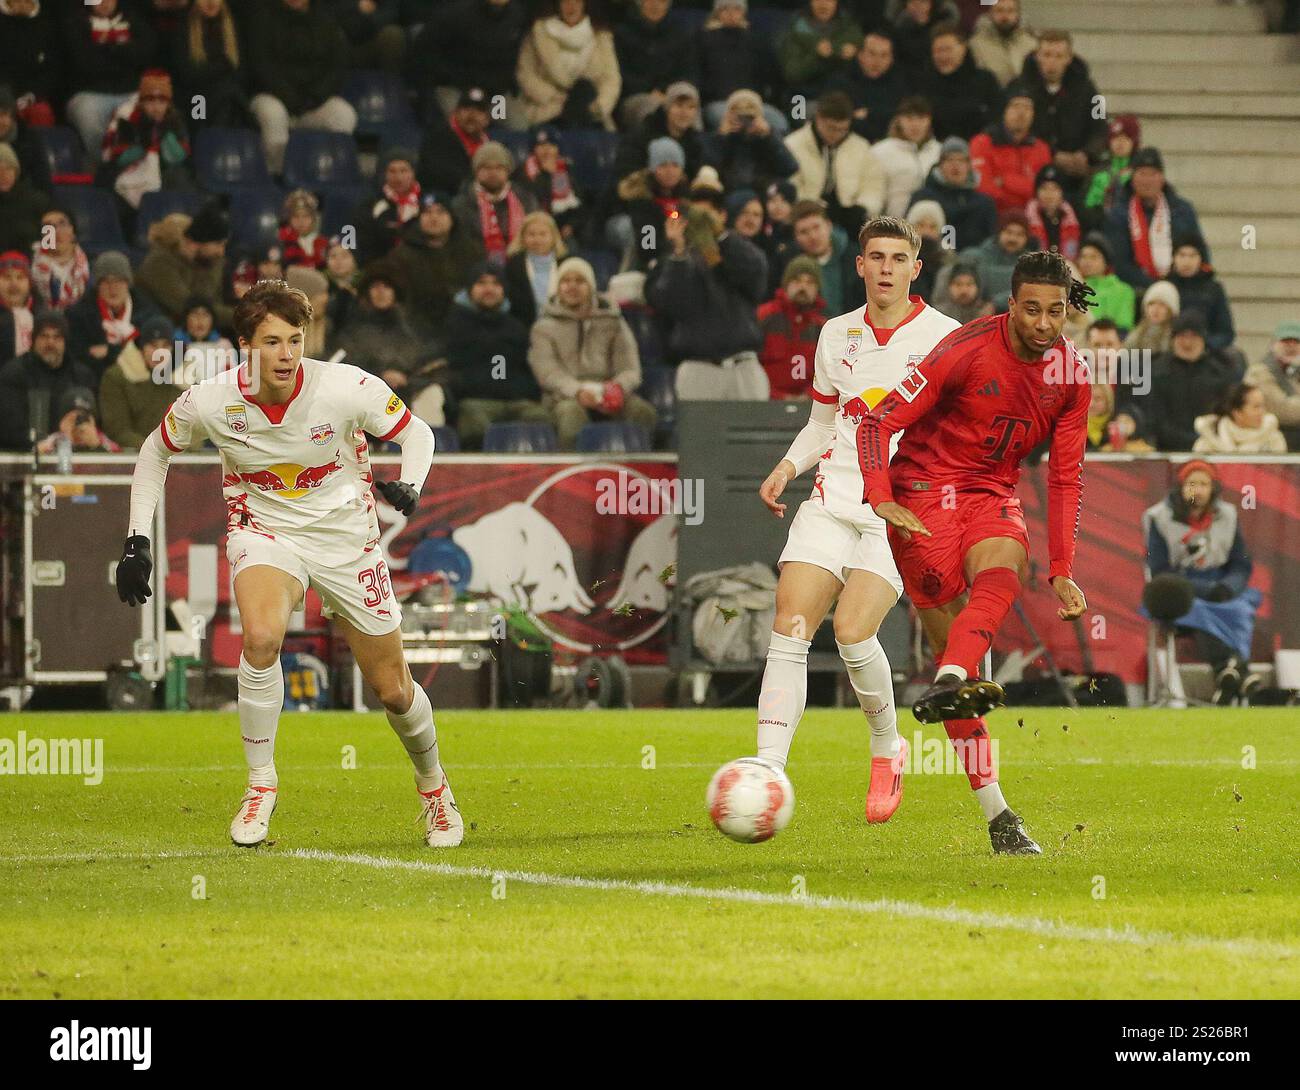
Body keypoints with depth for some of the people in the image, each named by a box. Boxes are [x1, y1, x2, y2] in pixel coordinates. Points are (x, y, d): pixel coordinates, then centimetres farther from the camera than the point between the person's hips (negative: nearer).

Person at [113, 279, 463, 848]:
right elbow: (156, 450, 3)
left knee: (393, 689, 7)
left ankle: (433, 784, 38)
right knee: (261, 635, -33)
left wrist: (408, 486, -26)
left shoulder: (347, 387, -21)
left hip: (346, 537, 0)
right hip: (264, 532, 0)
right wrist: (137, 538, -2)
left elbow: (417, 432, -5)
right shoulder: (209, 403, -18)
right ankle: (261, 783, -16)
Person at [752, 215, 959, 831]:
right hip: (834, 499, 4)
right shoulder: (837, 336, 14)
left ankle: (887, 746, 7)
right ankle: (766, 773, -14)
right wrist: (786, 468, 8)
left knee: (852, 629, -20)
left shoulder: (944, 338, 0)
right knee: (788, 628, -12)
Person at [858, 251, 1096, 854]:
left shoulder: (1071, 375, 0)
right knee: (951, 638, -14)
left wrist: (1060, 571, 3)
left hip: (994, 494, 4)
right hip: (923, 489, -4)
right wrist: (881, 499, -28)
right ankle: (994, 813, -18)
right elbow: (878, 422, -13)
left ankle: (947, 686, -55)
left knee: (1001, 578, -31)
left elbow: (1064, 476, 9)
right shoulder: (967, 349, -15)